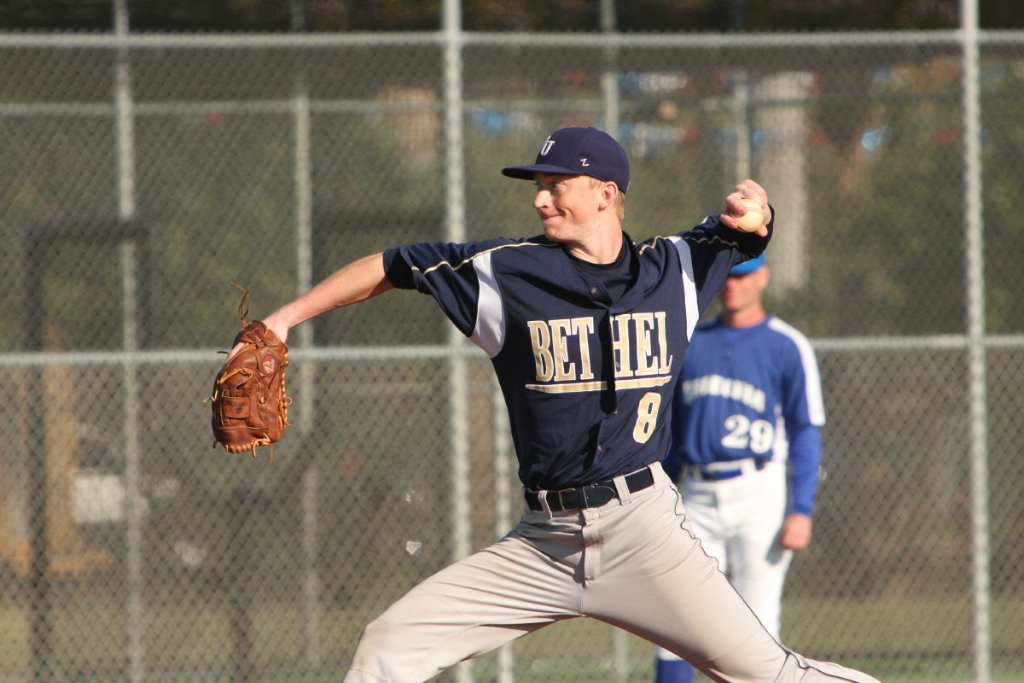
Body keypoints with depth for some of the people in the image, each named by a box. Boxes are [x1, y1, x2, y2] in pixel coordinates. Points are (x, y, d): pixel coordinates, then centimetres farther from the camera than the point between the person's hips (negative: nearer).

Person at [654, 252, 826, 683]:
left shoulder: (787, 347, 1)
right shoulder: (690, 343, 15)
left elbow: (806, 433, -3)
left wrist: (801, 511, -12)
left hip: (759, 493, -4)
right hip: (697, 497, 4)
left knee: (758, 623, -3)